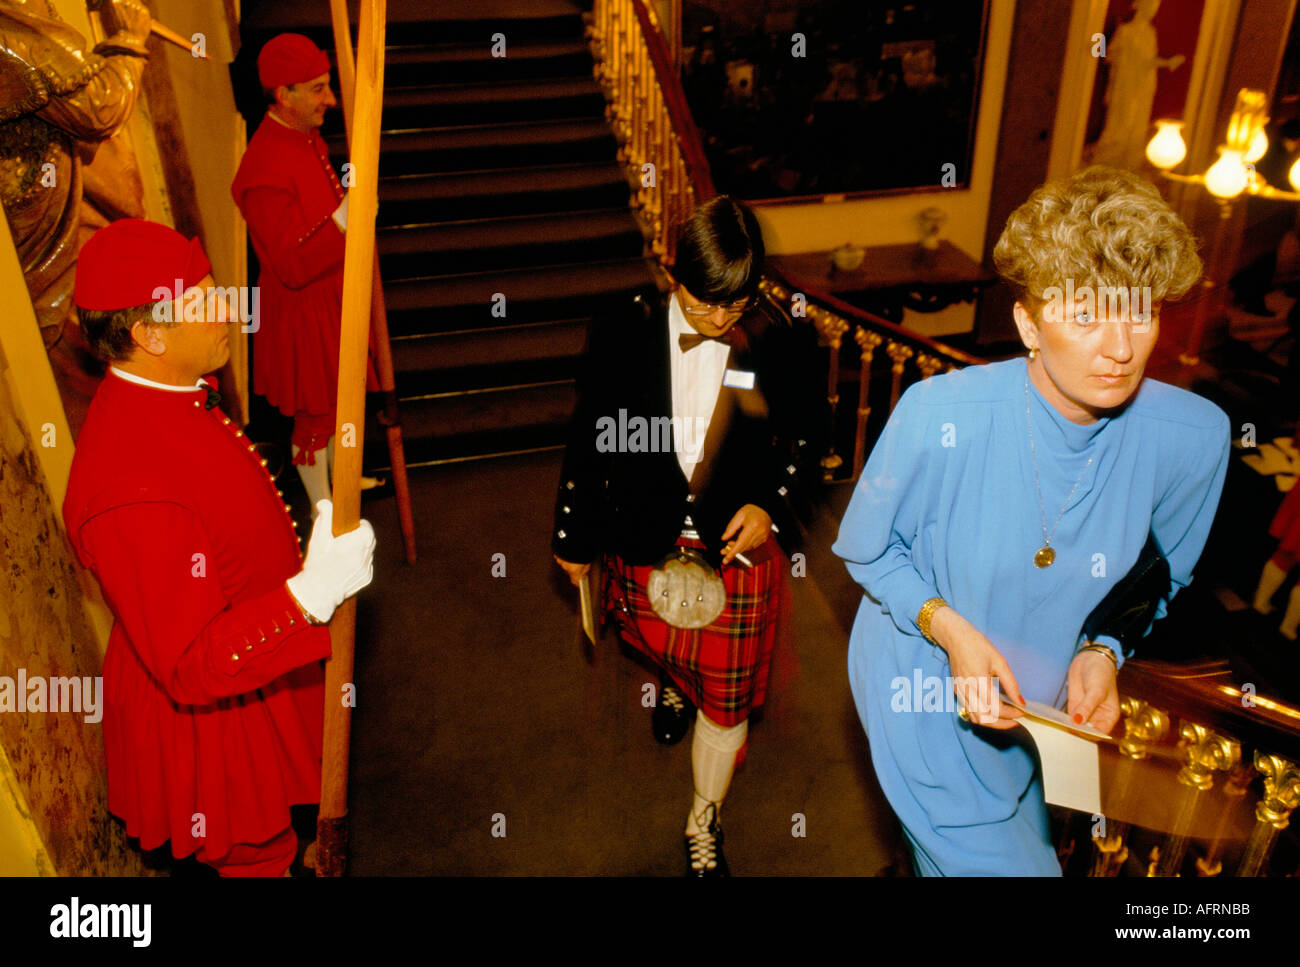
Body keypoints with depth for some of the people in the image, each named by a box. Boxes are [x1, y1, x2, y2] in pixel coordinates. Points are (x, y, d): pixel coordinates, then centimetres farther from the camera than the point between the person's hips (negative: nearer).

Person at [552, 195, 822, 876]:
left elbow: (803, 436, 3)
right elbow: (589, 439, -2)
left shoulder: (776, 344, -12)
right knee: (656, 642, 28)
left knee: (726, 699, 10)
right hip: (647, 543, 1)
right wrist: (574, 536, 5)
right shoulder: (622, 336, -12)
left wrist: (768, 503, -14)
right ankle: (676, 682, 68)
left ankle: (704, 822, 37)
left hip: (737, 545, -1)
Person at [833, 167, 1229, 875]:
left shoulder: (1193, 436, -17)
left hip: (1036, 708, 5)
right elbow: (864, 547, -12)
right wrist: (950, 627, -25)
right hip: (922, 688, -4)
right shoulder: (941, 416, -27)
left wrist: (1101, 651, -16)